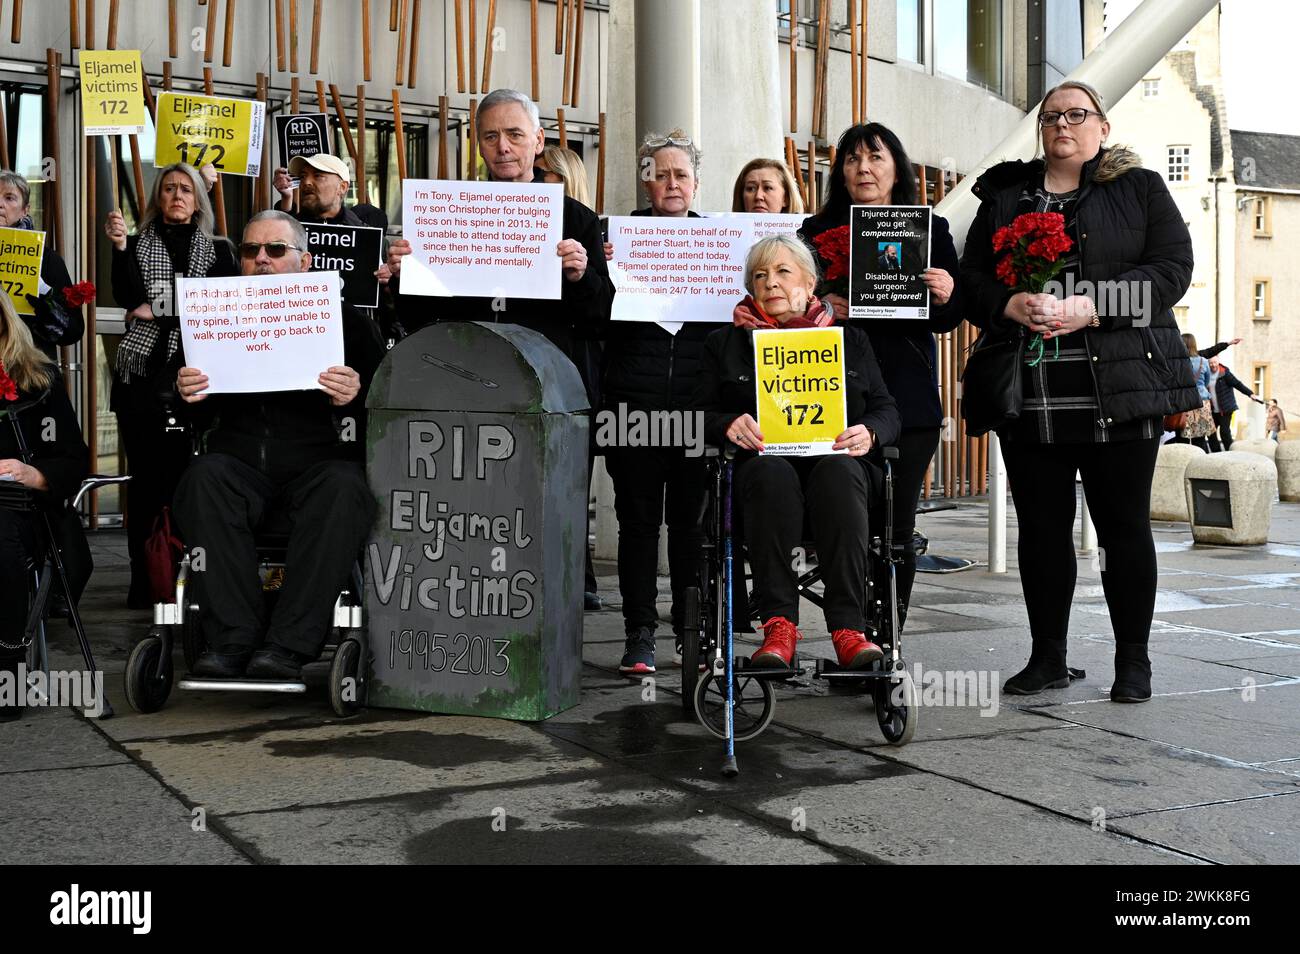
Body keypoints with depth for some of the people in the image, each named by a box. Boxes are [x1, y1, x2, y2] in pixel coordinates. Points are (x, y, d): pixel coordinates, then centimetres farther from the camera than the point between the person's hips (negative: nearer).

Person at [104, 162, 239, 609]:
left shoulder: (218, 250, 12)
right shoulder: (137, 245, 13)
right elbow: (127, 298, -3)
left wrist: (162, 310, -6)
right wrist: (120, 247, -13)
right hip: (141, 372, 1)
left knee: (182, 471, -5)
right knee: (144, 474, -1)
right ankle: (142, 579, 3)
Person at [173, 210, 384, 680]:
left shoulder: (346, 320, 15)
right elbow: (199, 413, 22)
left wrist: (356, 395, -16)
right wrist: (183, 393, -3)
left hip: (319, 456, -2)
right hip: (238, 454, 2)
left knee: (342, 488, -35)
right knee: (203, 479, -31)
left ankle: (289, 645, -36)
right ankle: (232, 641, -32)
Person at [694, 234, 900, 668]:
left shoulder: (851, 340, 22)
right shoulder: (725, 343, 20)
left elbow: (888, 409, 15)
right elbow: (698, 415, 11)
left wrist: (869, 432, -9)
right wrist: (729, 425, -13)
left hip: (835, 463, 1)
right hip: (762, 466, 0)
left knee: (838, 471, -35)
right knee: (772, 472, -37)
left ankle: (848, 628, -42)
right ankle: (779, 625, -41)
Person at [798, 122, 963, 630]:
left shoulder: (931, 229, 12)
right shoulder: (817, 231, 12)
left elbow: (950, 319, 11)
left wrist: (946, 295, -11)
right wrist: (821, 306, -11)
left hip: (909, 401, 1)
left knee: (896, 531, 2)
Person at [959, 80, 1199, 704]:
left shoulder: (1140, 189, 9)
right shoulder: (1004, 196, 16)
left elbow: (1170, 269, -3)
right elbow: (971, 278, 10)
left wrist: (1088, 308, -16)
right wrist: (1012, 305, -12)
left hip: (1119, 389, -2)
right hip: (1029, 394, 2)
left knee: (1124, 526, 2)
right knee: (1041, 527, 7)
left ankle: (1133, 661, 13)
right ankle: (1047, 658, 18)